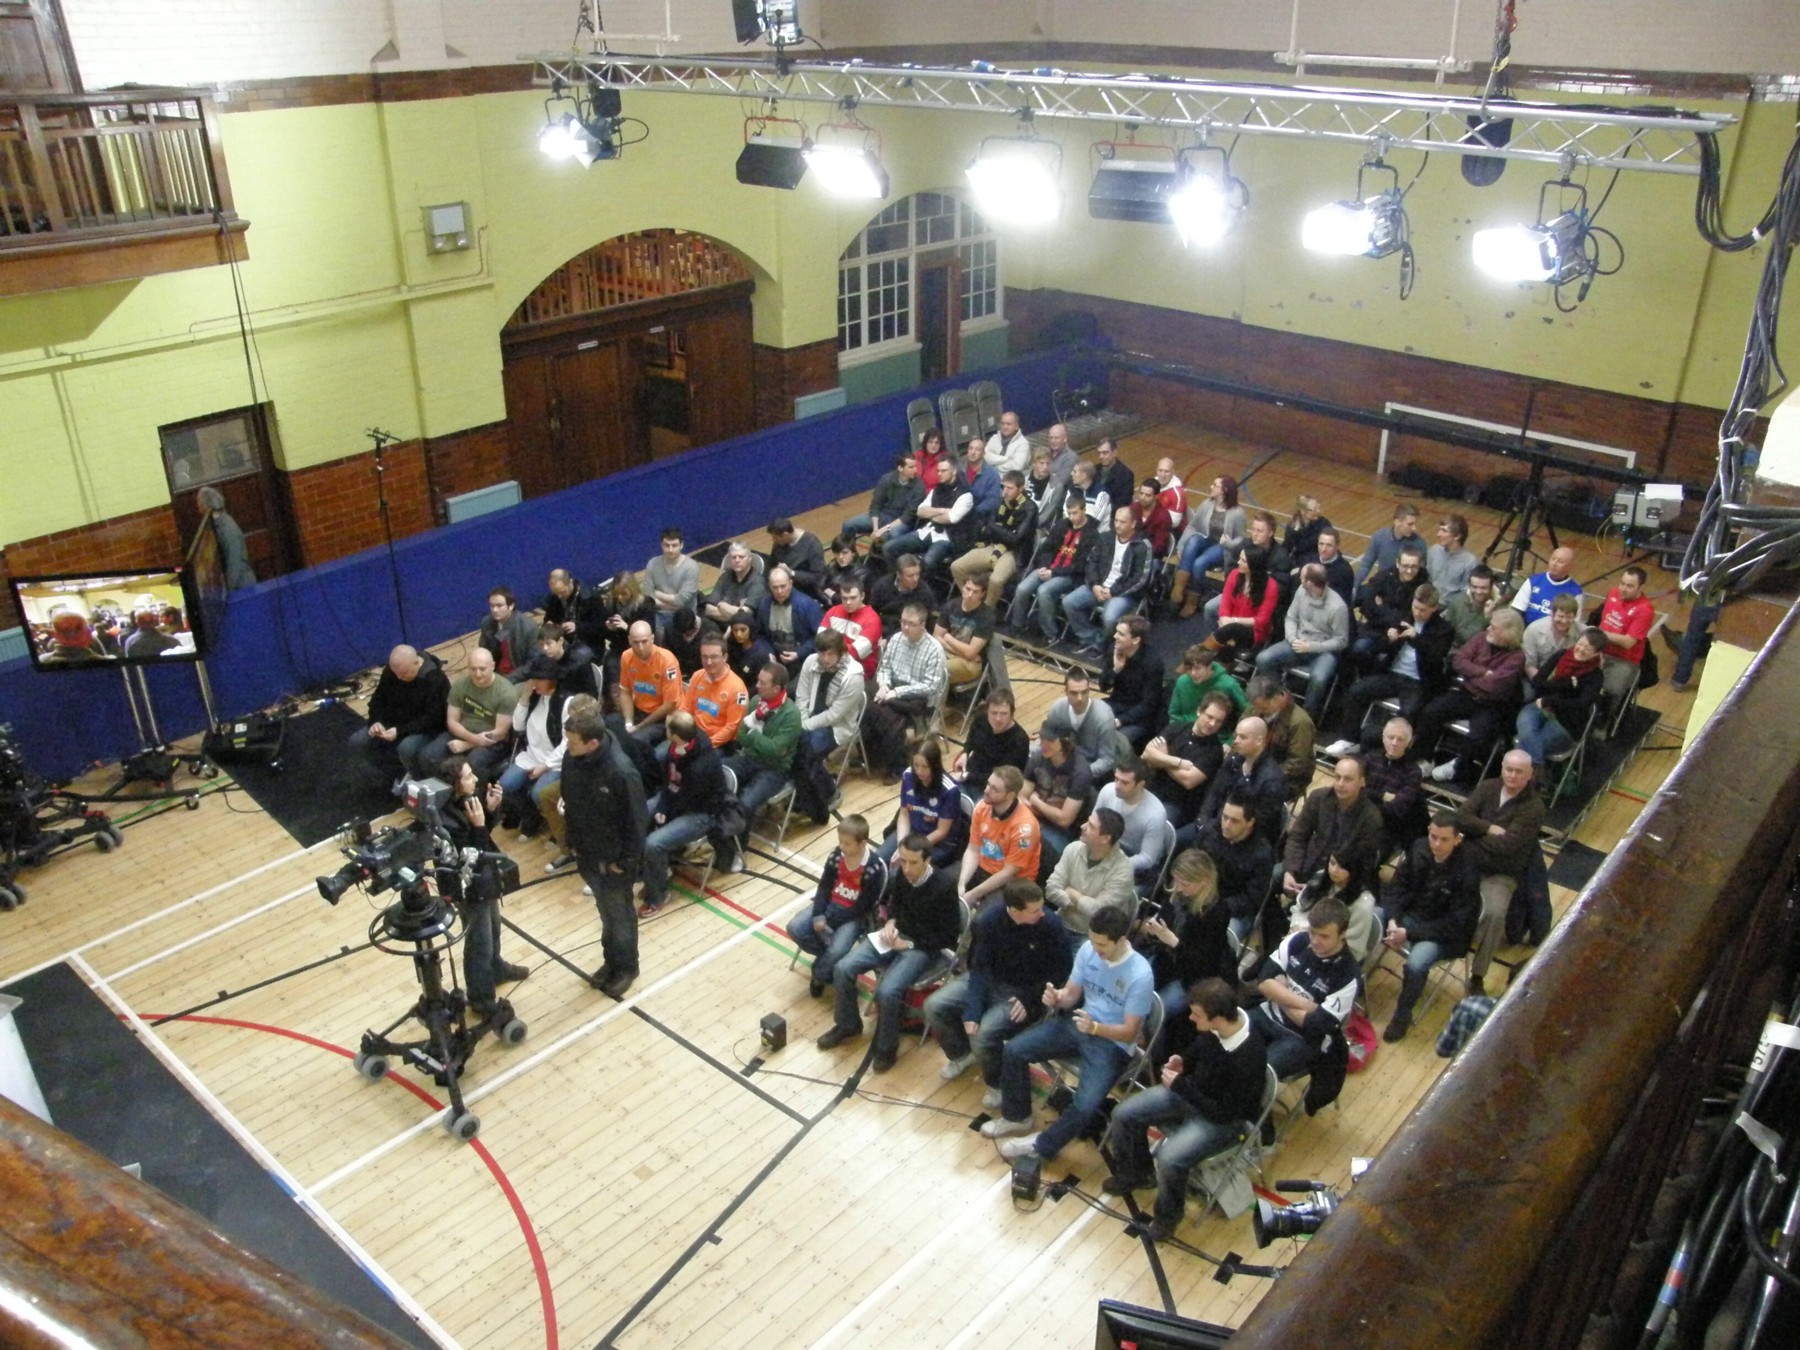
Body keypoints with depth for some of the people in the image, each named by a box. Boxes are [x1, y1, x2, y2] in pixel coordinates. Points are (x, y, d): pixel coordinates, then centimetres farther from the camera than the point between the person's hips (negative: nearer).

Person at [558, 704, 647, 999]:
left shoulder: (621, 773, -33)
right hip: (586, 854, 6)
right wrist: (572, 841, 10)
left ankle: (626, 967, 38)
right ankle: (611, 960, 46)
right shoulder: (571, 758, -13)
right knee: (605, 911, 26)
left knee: (620, 915, 16)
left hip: (613, 859, -6)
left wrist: (626, 861, -14)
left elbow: (634, 821, -21)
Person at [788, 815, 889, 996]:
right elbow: (824, 886, 0)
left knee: (836, 952, -27)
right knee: (794, 928, -15)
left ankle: (819, 975, 7)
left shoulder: (876, 867, -21)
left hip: (855, 916, -5)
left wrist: (829, 921, -17)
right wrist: (818, 915, -17)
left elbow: (865, 906, -17)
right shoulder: (836, 855, -6)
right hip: (831, 904, 5)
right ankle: (826, 956, 6)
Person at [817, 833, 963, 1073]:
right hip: (896, 935, 6)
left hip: (923, 947, -6)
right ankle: (847, 1025, 15)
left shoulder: (943, 887, -24)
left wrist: (910, 944, -16)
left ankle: (887, 1046, -1)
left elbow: (949, 936, -16)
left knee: (886, 991, -28)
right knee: (842, 969, -10)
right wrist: (889, 922, -4)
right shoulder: (898, 875, -6)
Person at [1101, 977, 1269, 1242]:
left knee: (1170, 1158, -27)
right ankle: (1137, 1173, 27)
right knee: (1125, 1114, 0)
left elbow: (1224, 1113, -26)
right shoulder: (1215, 1027, -17)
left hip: (1224, 1118, -7)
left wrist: (1180, 1085, -25)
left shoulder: (1249, 1057, -36)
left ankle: (1168, 1216, 4)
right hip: (1192, 1089, 7)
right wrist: (1183, 1062, -12)